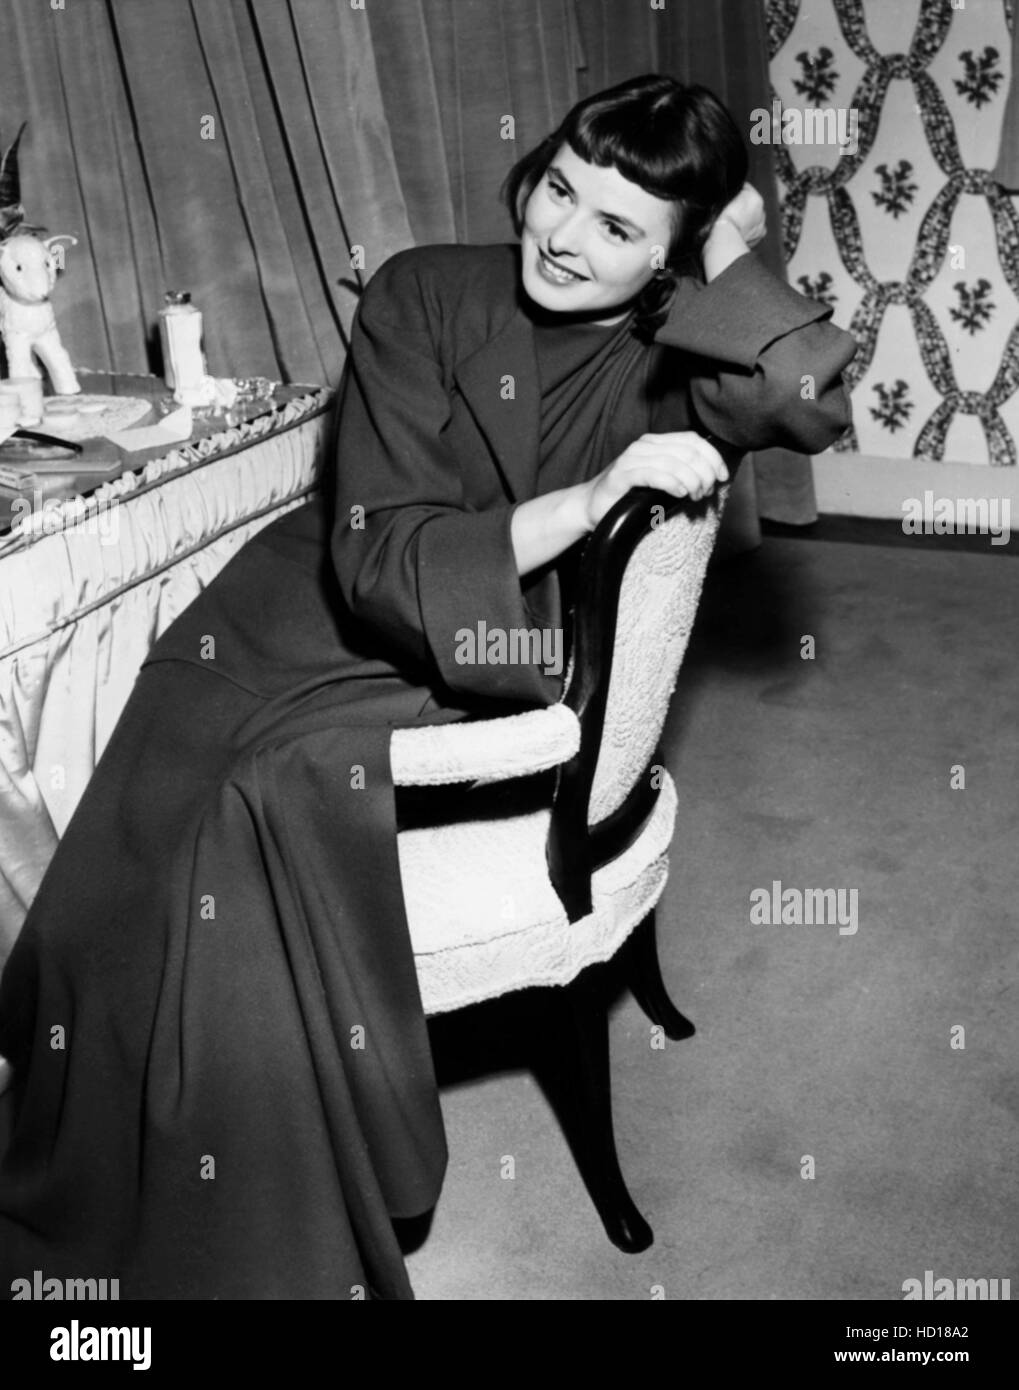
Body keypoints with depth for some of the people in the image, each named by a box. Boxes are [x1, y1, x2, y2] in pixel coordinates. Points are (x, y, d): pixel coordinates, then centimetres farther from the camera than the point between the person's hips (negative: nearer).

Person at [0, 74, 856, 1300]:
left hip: (490, 682, -1)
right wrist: (594, 494, -26)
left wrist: (729, 267, -15)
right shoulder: (423, 296, -8)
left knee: (270, 790, -25)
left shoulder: (670, 353, -6)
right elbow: (382, 562, -17)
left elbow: (811, 402, -29)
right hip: (311, 619, 2)